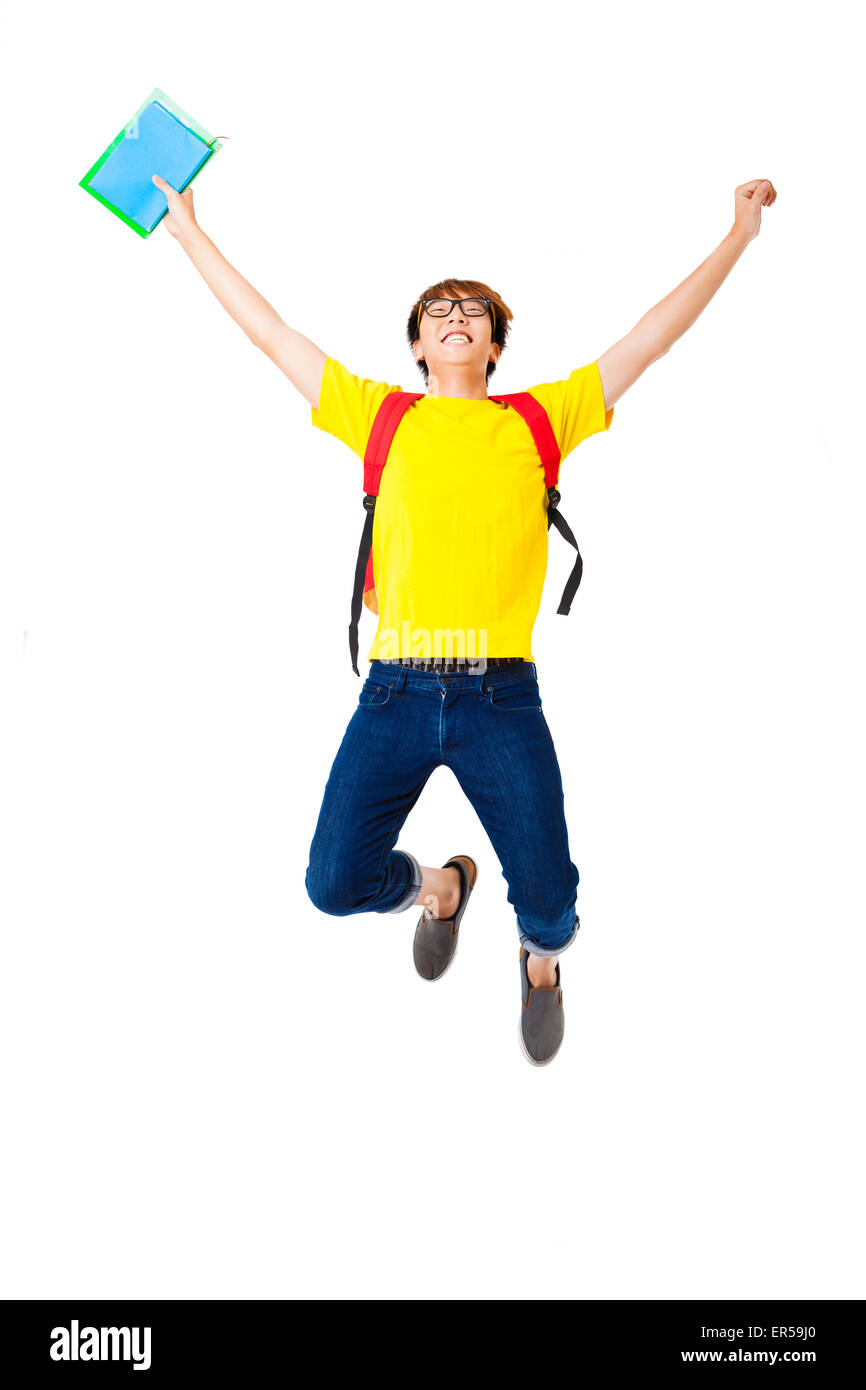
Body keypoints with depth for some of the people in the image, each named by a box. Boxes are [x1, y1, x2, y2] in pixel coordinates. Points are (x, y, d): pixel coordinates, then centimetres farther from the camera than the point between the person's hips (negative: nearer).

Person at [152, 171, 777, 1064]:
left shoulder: (540, 418, 11)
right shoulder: (379, 416, 13)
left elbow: (655, 335, 14)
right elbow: (268, 330, 16)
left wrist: (738, 236, 15)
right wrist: (190, 234, 18)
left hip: (501, 697, -1)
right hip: (395, 691, 1)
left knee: (545, 897, 0)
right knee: (336, 883, -3)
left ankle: (541, 956, 39)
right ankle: (439, 885, 33)